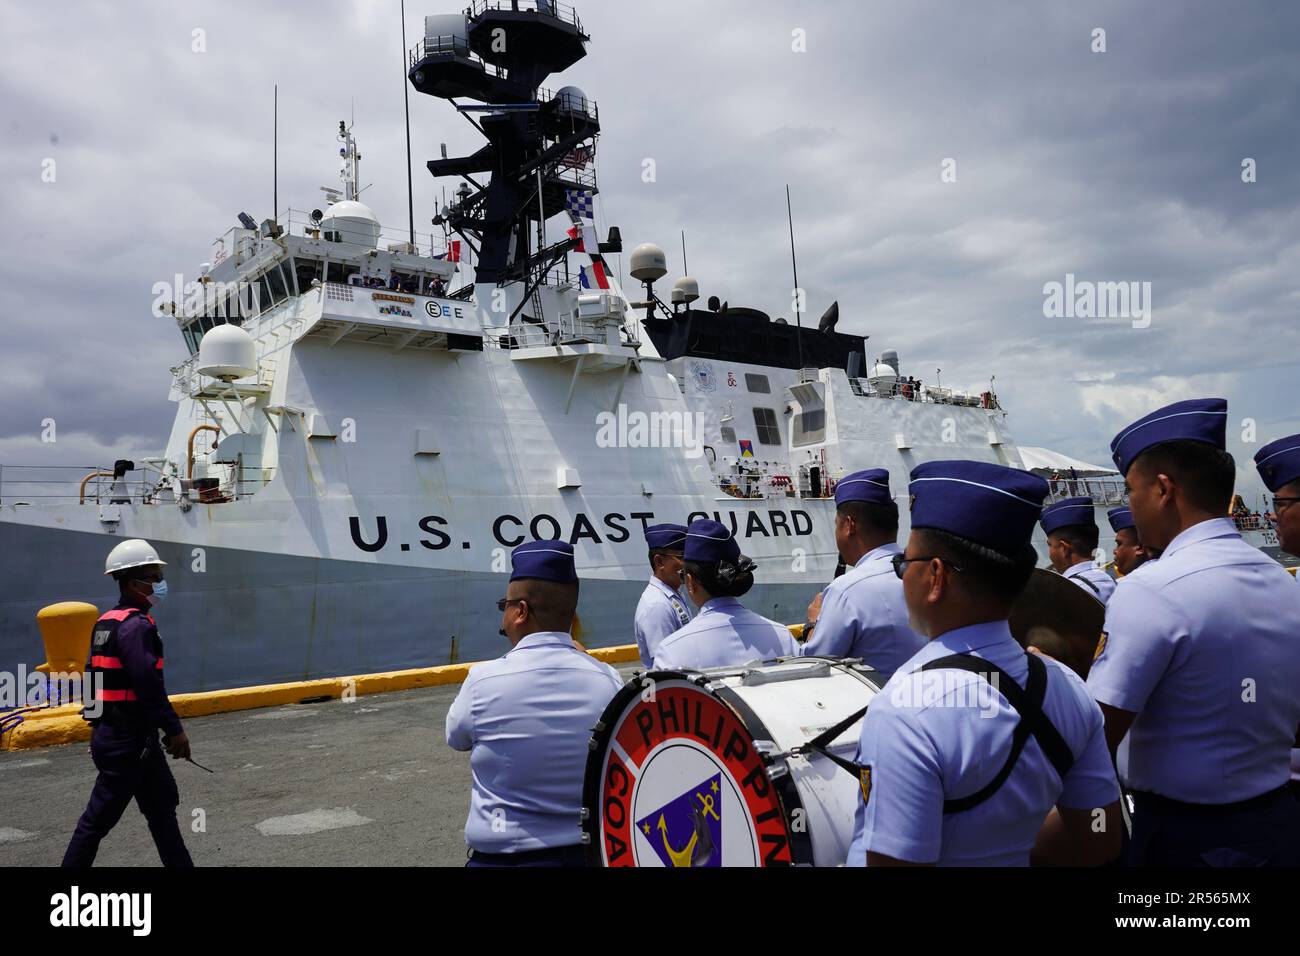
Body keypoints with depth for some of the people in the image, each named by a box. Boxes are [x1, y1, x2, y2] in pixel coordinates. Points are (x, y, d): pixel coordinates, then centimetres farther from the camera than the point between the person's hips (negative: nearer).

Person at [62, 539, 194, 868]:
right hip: (129, 741, -10)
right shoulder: (135, 625, -19)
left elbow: (96, 676, 17)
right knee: (99, 817, 1)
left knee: (162, 806, 17)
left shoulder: (105, 622, 11)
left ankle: (179, 864, 26)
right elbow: (148, 684, -24)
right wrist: (174, 729, -19)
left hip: (111, 732, 10)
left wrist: (97, 723, 23)